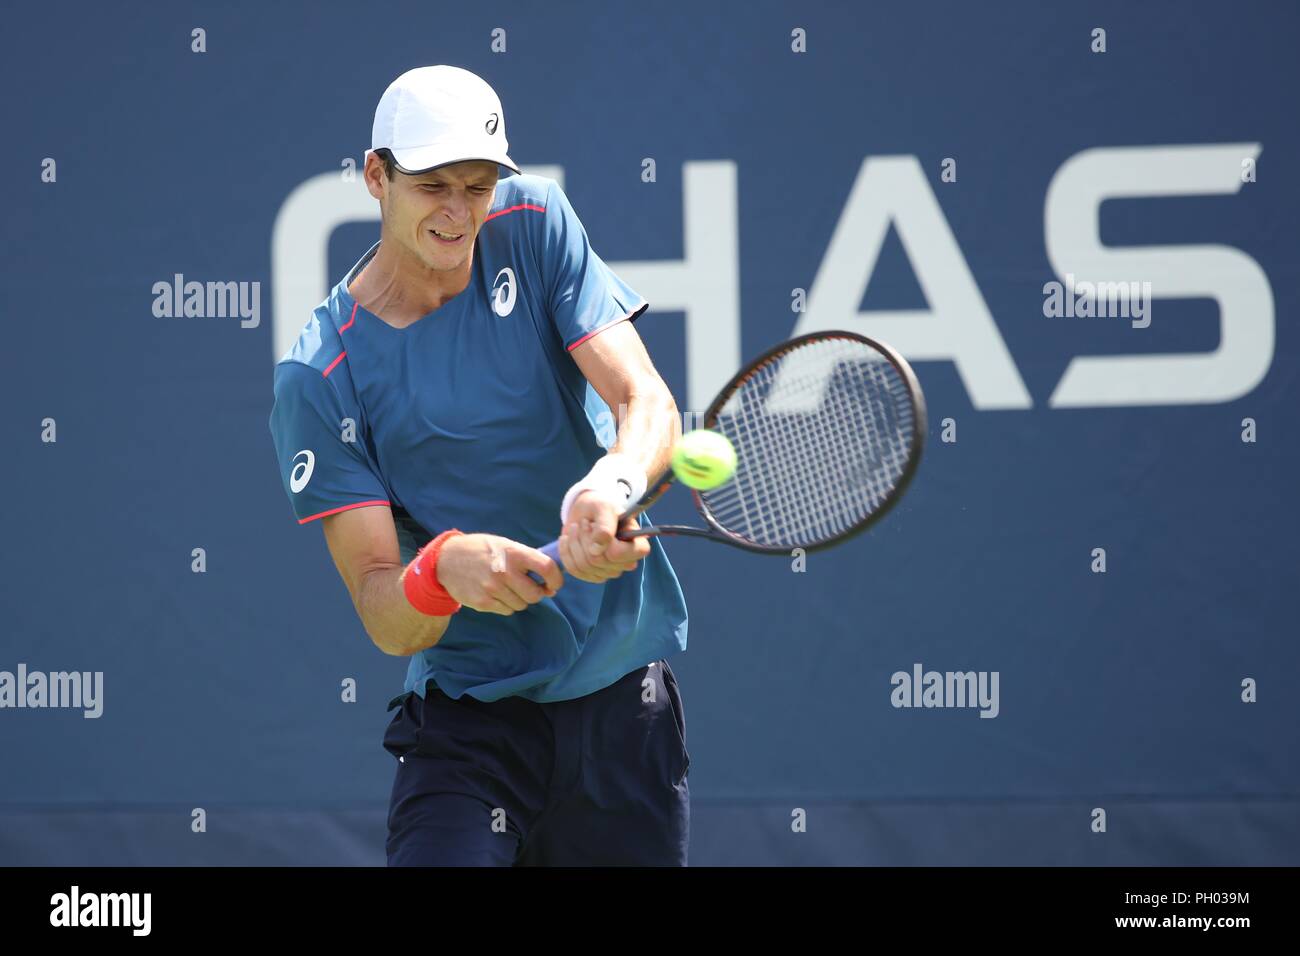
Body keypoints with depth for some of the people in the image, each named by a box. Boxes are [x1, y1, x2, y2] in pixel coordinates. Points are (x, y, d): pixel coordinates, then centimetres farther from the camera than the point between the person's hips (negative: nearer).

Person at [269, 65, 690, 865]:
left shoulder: (536, 225, -2)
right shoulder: (318, 378, -9)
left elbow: (648, 403, -11)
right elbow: (384, 618, -13)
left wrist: (613, 484, -34)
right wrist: (442, 573, -37)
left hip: (625, 689, 2)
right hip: (470, 706, -2)